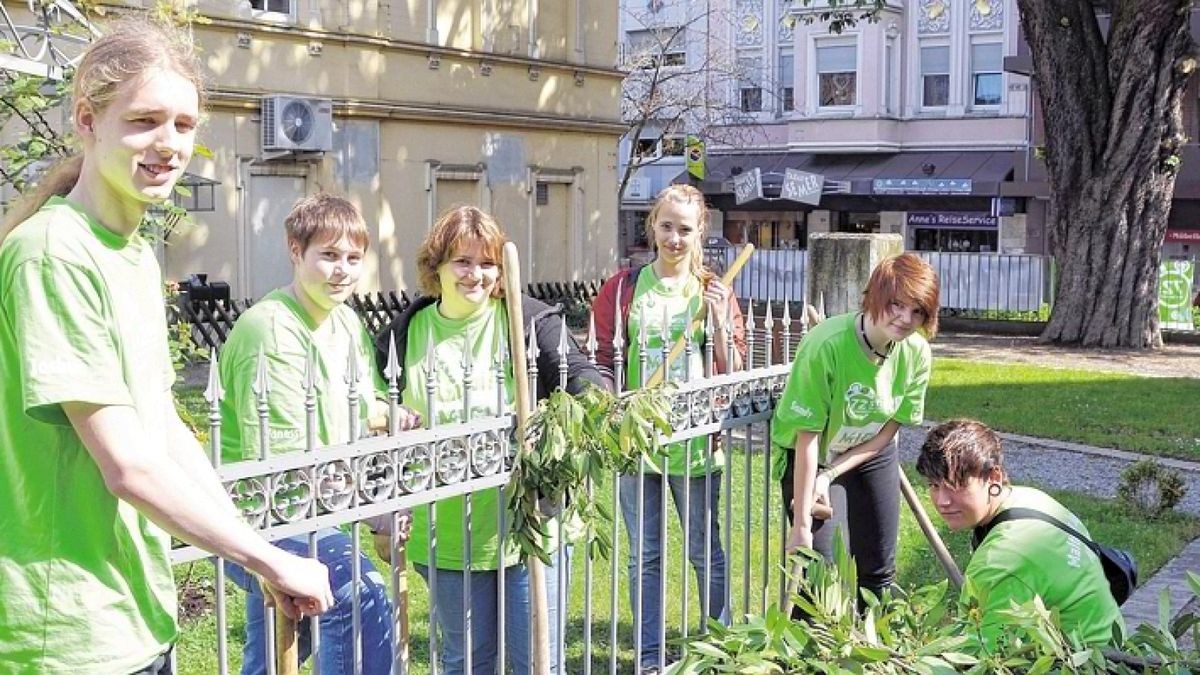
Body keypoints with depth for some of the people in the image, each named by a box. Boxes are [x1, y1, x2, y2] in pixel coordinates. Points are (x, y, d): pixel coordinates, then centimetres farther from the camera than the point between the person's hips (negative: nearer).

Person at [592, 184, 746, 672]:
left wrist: (720, 318, -12)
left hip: (694, 442, 0)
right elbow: (603, 359, 3)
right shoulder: (623, 288, 1)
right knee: (645, 555, 10)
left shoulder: (715, 291, 4)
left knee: (706, 552, 9)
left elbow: (732, 371, 2)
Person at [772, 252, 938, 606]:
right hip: (811, 459, -5)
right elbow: (808, 437, -28)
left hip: (871, 457, 5)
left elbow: (887, 432, -6)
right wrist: (801, 524, -25)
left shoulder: (916, 352, -15)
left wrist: (830, 475, -17)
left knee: (879, 573, 12)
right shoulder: (826, 345, -32)